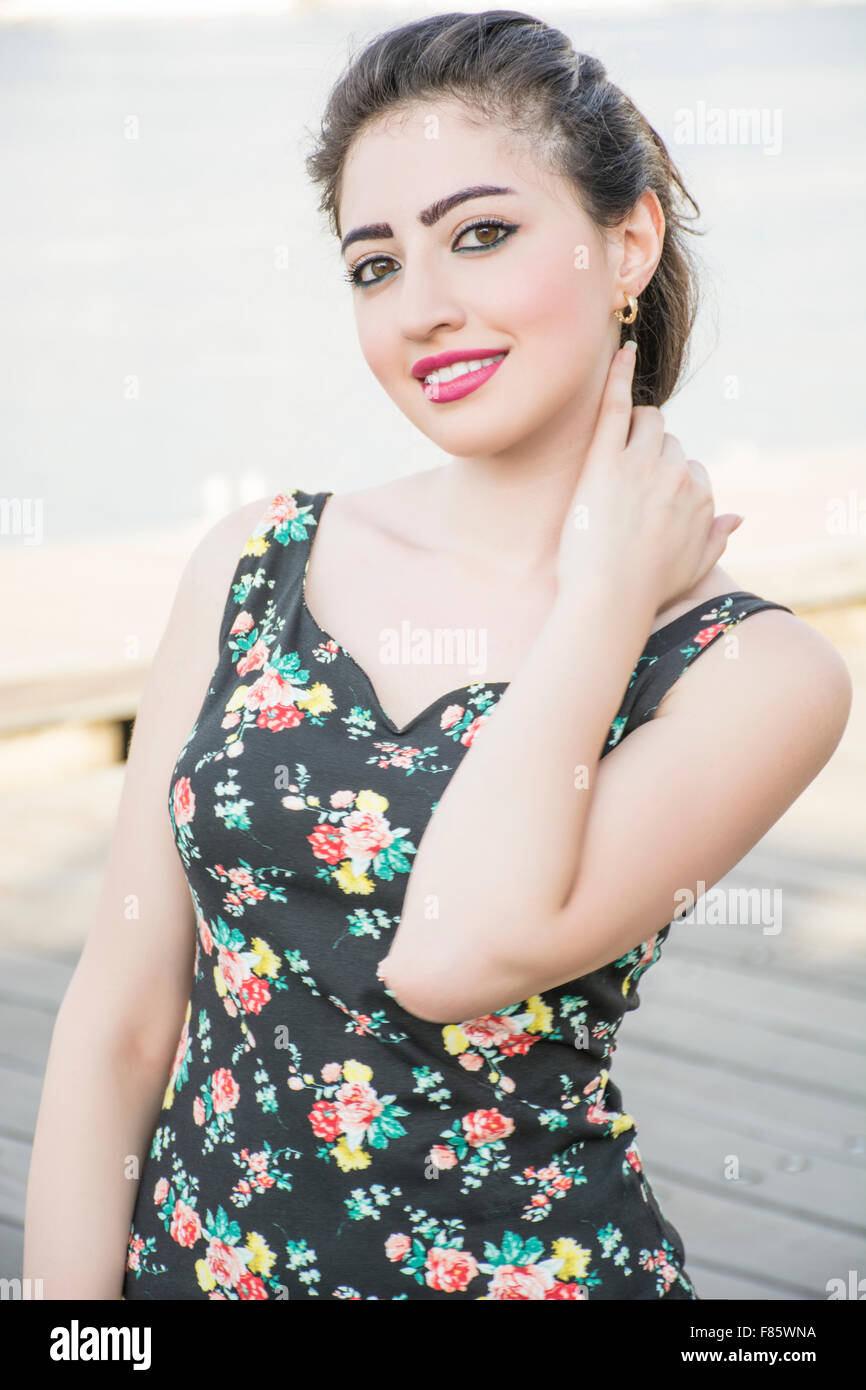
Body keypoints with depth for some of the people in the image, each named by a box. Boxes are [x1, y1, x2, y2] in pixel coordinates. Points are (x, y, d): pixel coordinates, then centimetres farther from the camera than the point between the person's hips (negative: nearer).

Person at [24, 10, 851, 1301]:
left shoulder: (761, 673, -11)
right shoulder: (256, 559, -2)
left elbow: (457, 952, -27)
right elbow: (121, 1018, -2)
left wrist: (608, 589, -17)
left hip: (527, 1262, -2)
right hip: (190, 1249, 3)